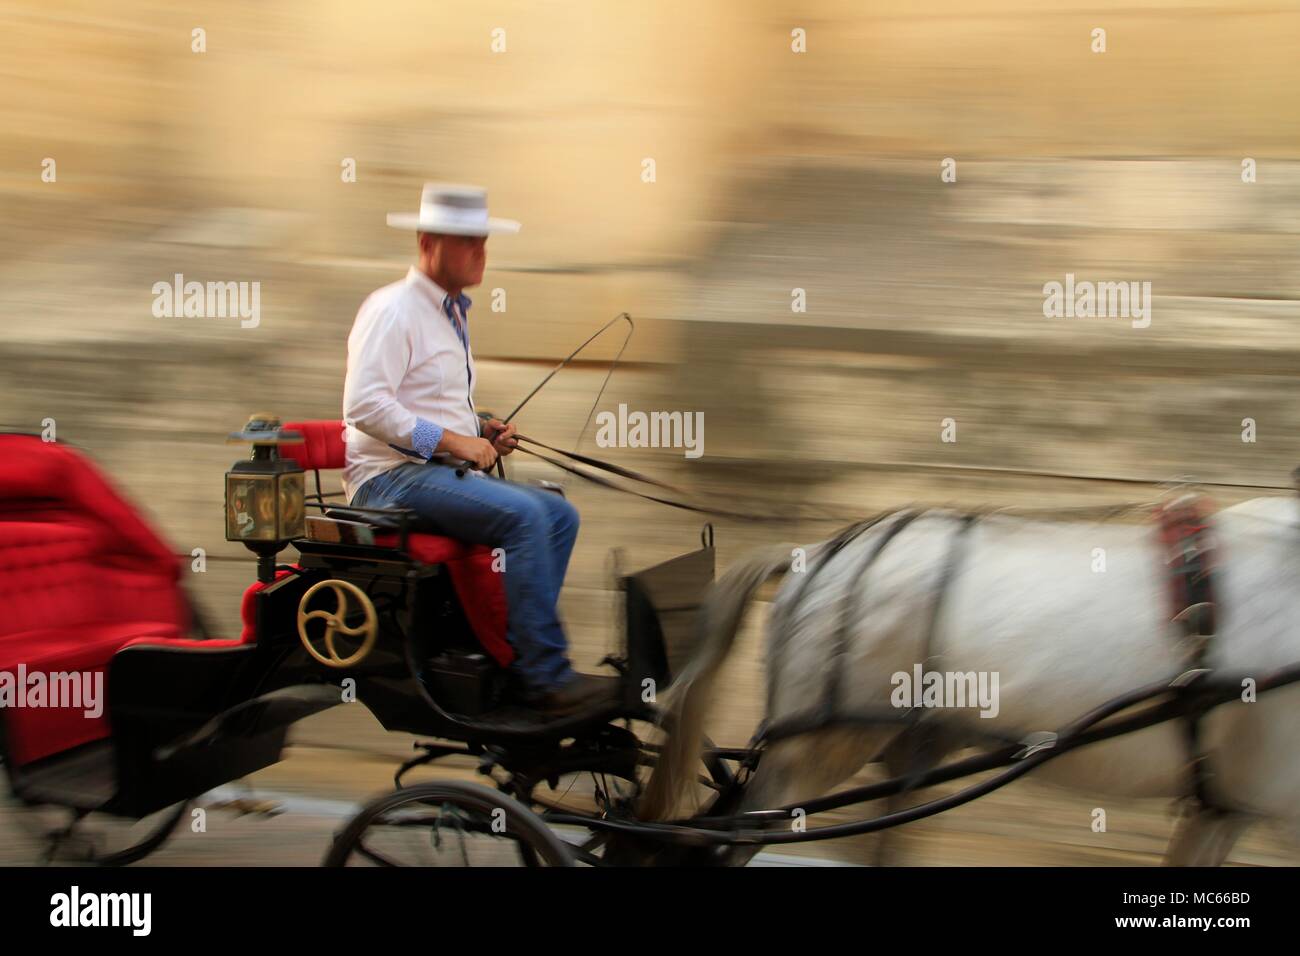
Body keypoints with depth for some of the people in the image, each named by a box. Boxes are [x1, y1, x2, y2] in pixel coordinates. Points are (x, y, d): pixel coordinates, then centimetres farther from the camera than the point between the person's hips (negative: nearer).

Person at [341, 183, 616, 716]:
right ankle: (546, 677, -26)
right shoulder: (392, 309, -9)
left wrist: (483, 433, 11)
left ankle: (515, 655, -7)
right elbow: (364, 404, -20)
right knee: (524, 515, -27)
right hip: (391, 477, -10)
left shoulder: (451, 313, 22)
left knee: (559, 514, -4)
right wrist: (454, 439, -20)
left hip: (446, 472, 10)